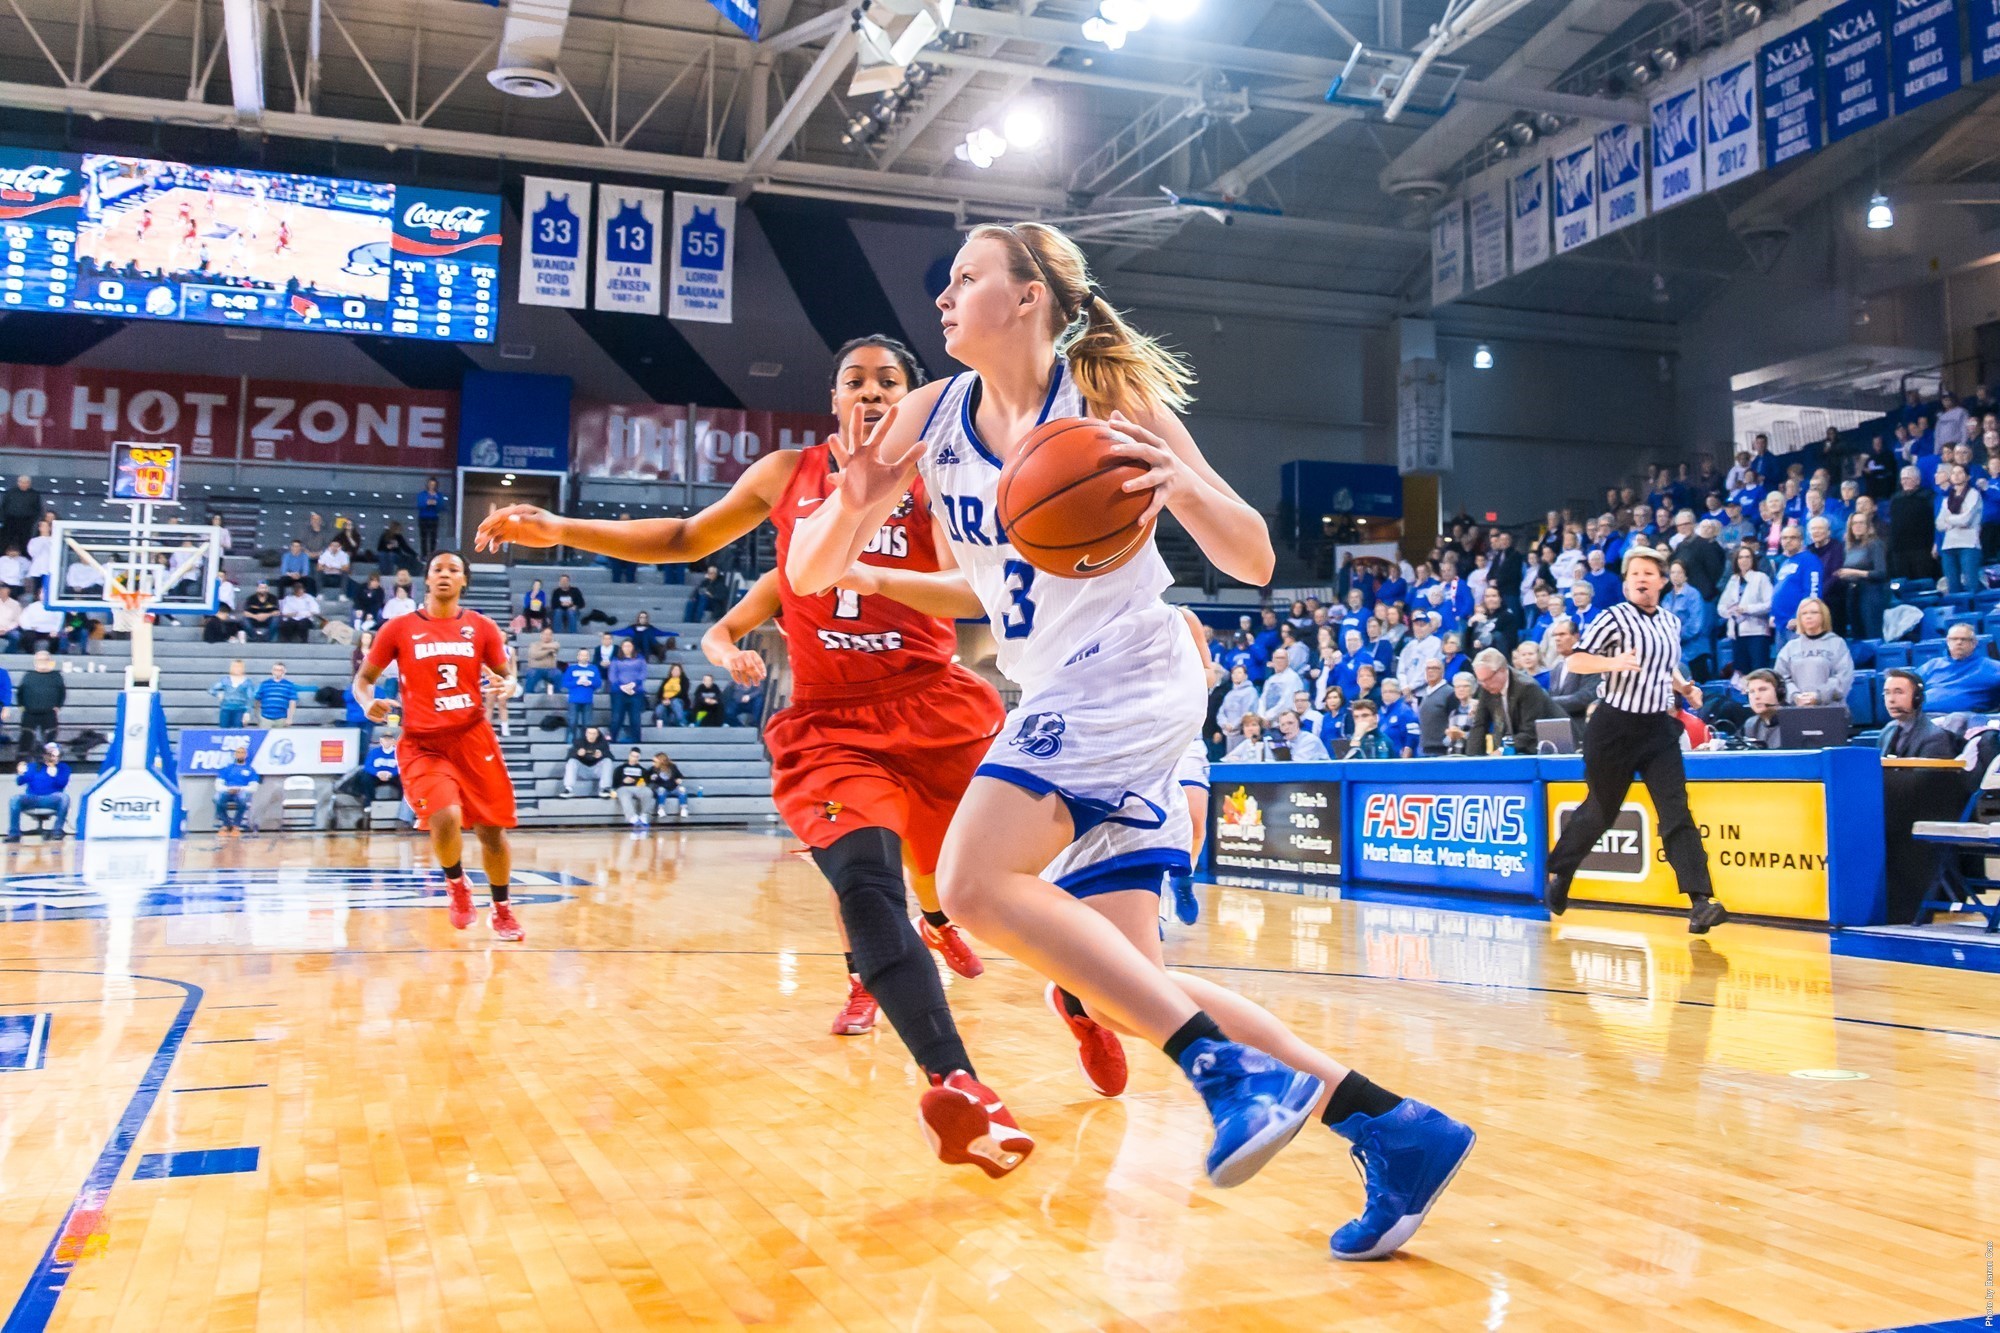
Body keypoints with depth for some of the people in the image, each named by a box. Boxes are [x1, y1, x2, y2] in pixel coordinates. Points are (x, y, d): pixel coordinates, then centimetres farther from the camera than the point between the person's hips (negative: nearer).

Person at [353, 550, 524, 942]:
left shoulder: (482, 627, 5)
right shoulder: (399, 628, 1)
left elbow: (506, 675, 13)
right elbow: (364, 677, 8)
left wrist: (506, 685, -11)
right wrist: (368, 703, -13)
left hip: (473, 739, 2)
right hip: (422, 745, -2)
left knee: (492, 830, 4)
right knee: (446, 818, -24)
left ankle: (502, 911, 26)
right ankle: (457, 885, 8)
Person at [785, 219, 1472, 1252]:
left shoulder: (1109, 395, -8)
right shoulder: (932, 415, 7)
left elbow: (1254, 563, -7)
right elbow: (807, 573, 3)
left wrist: (1183, 486, -27)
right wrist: (853, 505, -18)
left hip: (1126, 673, -7)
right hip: (1060, 700, 7)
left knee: (974, 880, -25)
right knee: (1118, 990, 4)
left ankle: (1233, 1072, -19)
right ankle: (1389, 1126, 9)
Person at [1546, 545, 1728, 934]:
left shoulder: (1671, 622, 10)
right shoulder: (1615, 618, -8)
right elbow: (1576, 660, -13)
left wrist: (1684, 686, 6)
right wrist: (1613, 662, -29)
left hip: (1659, 728, 4)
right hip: (1615, 727, -4)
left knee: (1676, 811, -7)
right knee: (1600, 810, 8)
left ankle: (1700, 902, -12)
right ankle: (1557, 871, 32)